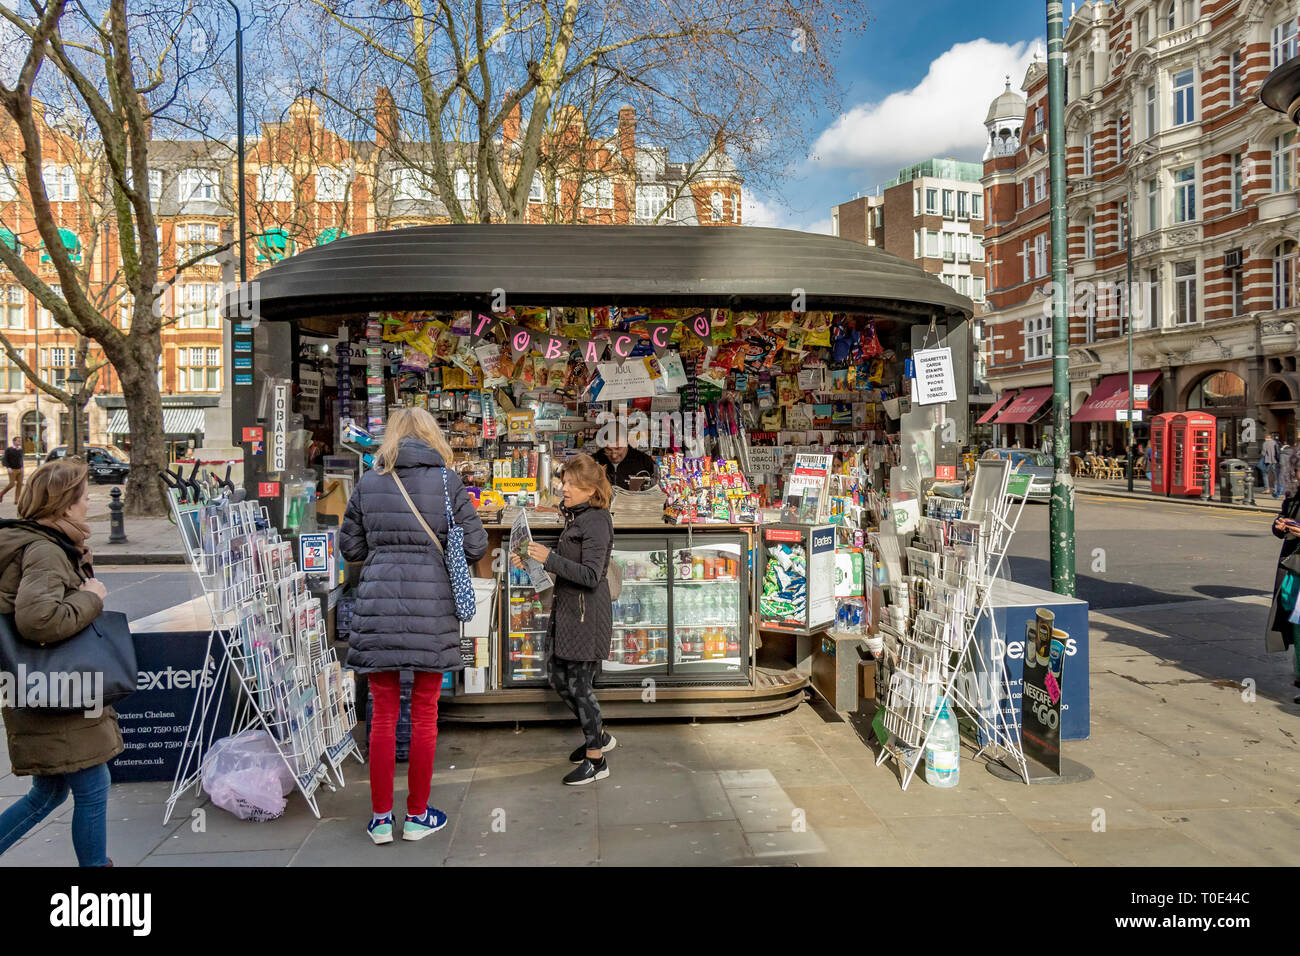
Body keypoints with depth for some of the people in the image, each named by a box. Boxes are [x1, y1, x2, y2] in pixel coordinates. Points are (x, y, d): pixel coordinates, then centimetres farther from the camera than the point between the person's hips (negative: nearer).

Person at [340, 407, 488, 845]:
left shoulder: (368, 482, 5)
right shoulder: (447, 481, -2)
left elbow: (350, 546, 11)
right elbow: (475, 547, -2)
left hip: (378, 602, 2)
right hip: (430, 604, -2)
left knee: (383, 713, 11)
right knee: (424, 713, 10)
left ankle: (381, 818, 20)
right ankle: (418, 815, 21)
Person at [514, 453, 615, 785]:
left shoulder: (595, 522, -16)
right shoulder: (575, 518, 13)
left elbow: (590, 576, -23)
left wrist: (549, 558, -25)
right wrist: (531, 561, 8)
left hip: (586, 614, -10)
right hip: (566, 609, 10)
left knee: (579, 684, -2)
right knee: (560, 678, 16)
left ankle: (596, 760, 12)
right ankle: (599, 737, 34)